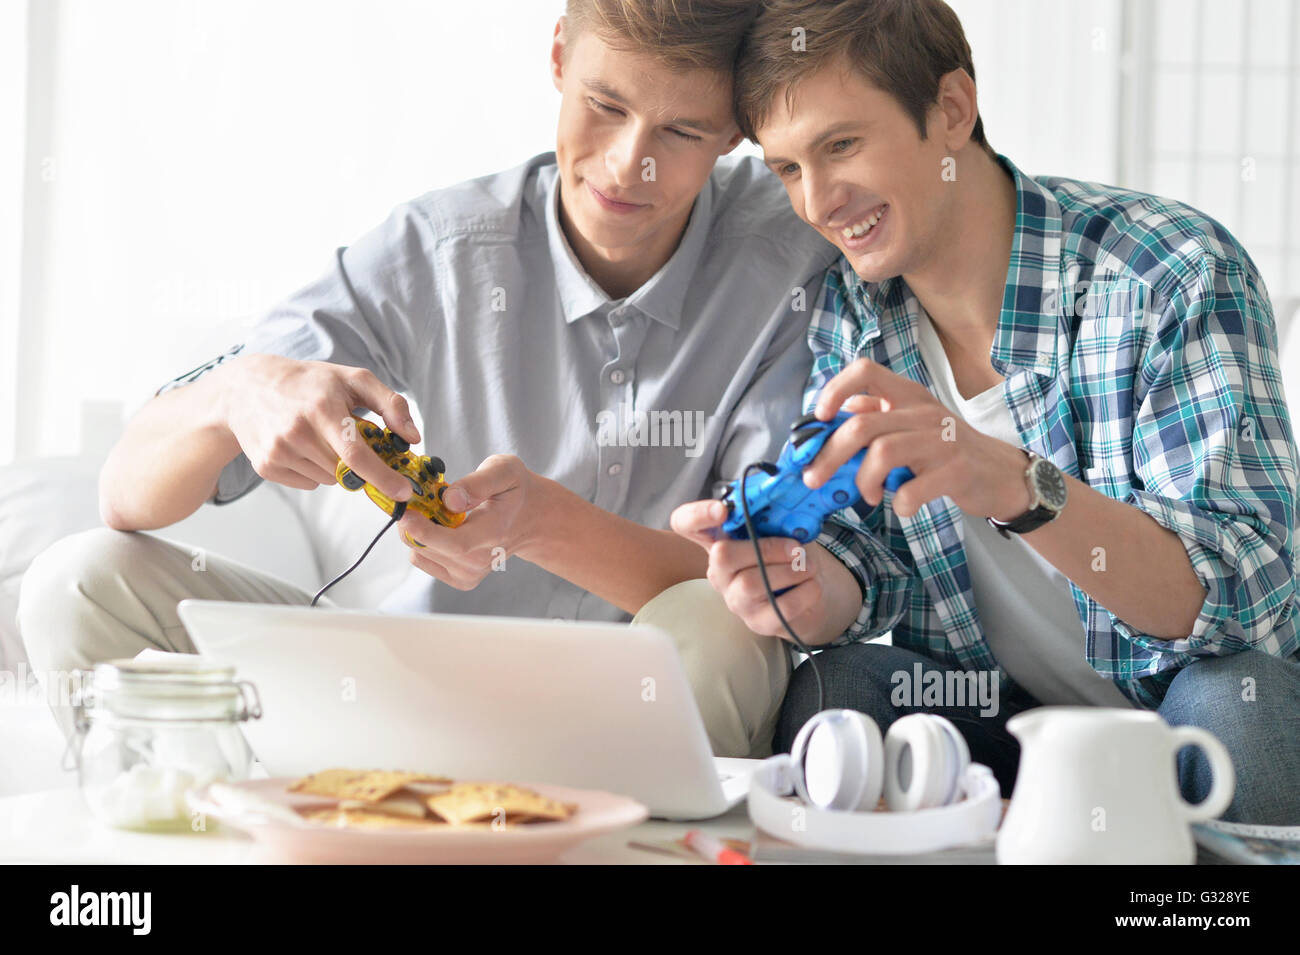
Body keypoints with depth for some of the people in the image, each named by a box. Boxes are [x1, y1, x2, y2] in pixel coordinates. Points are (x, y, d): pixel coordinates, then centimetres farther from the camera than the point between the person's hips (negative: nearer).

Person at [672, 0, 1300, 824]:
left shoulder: (1174, 277, -20)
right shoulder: (842, 305, -4)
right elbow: (870, 561, -3)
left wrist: (1017, 484, -44)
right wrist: (812, 588, -29)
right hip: (996, 715, 3)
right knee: (829, 696, -25)